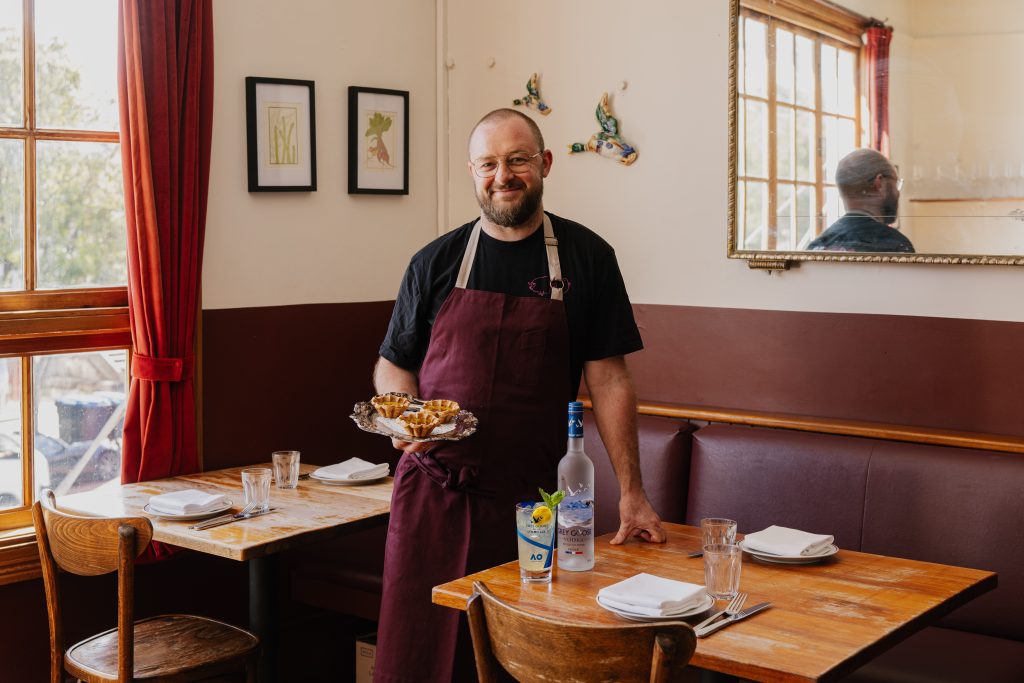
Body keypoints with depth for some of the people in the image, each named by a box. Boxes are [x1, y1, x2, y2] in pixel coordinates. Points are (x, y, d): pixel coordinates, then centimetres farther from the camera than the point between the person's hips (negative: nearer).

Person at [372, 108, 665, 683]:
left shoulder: (586, 257, 3)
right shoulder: (436, 262, 6)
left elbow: (608, 379, 1)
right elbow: (392, 366, 13)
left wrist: (631, 494, -3)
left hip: (531, 499, -1)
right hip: (435, 490, 1)